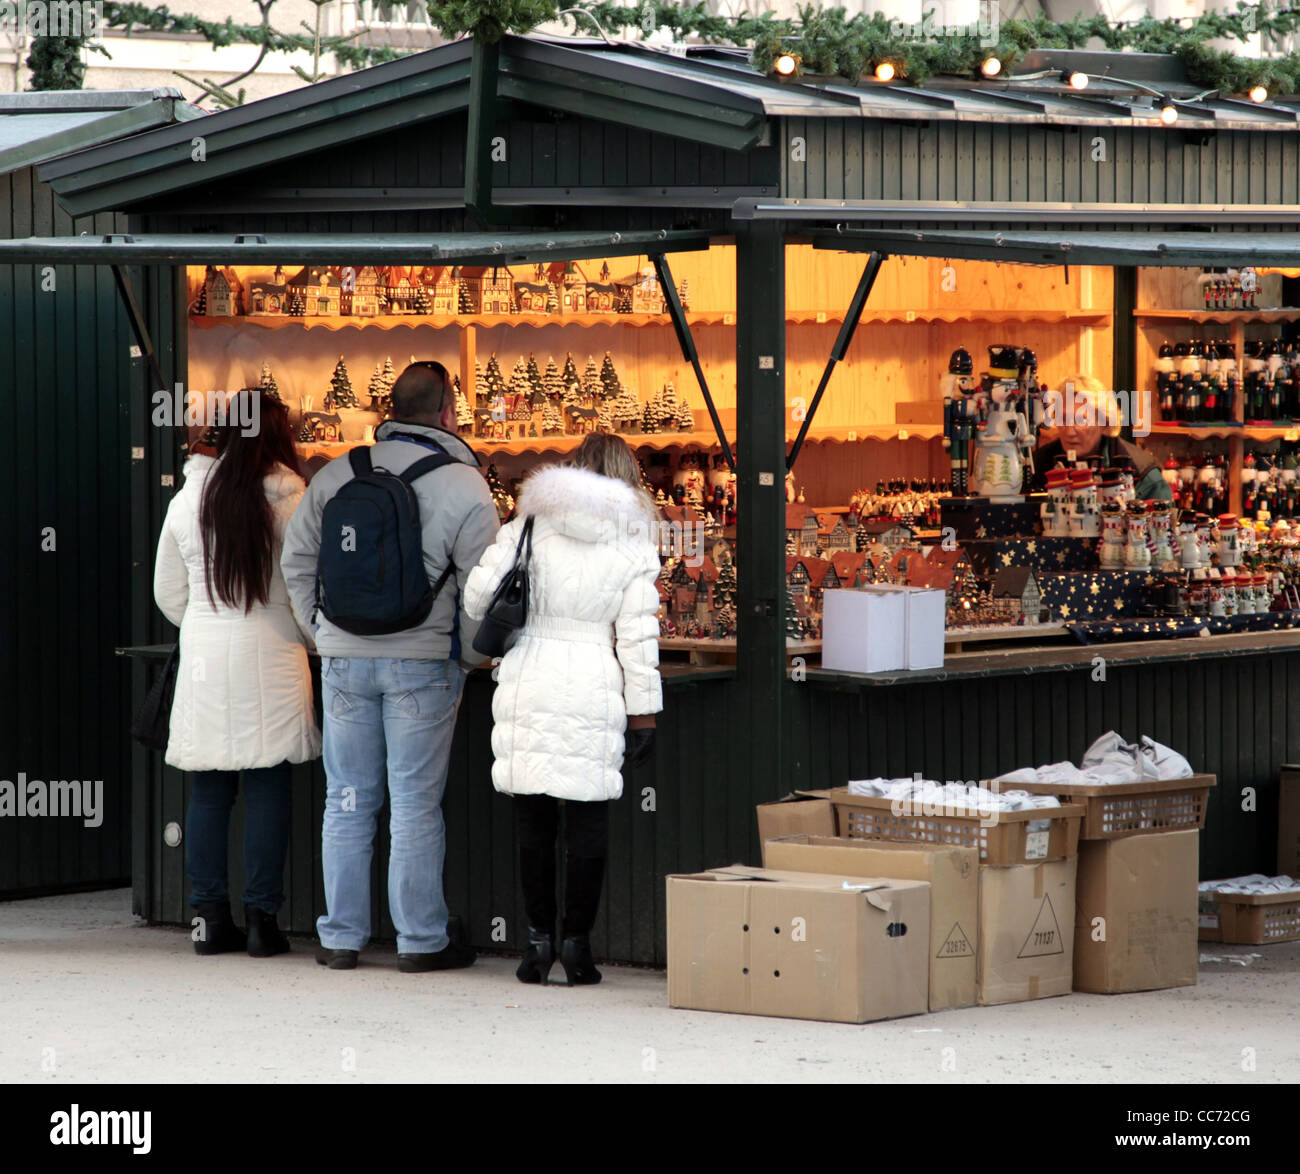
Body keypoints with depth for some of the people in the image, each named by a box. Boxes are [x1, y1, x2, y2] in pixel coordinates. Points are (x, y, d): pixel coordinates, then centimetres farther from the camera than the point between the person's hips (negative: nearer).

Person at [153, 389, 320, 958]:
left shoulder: (187, 499, 4)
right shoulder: (287, 496, -5)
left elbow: (168, 593, 12)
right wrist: (314, 639, 14)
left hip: (203, 655, 3)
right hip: (268, 655, -3)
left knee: (208, 789, 7)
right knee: (267, 787, 1)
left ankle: (210, 917, 8)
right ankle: (261, 919, 0)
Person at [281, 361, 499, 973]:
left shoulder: (336, 475, 5)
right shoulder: (465, 487, -7)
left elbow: (296, 561, 10)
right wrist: (467, 656, 7)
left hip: (344, 658, 3)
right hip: (423, 663, -3)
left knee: (347, 801, 10)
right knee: (416, 804, 1)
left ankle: (340, 938, 13)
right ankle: (421, 941, 4)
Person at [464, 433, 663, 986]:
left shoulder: (530, 526, 2)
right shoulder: (633, 547, 1)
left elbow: (478, 595, 2)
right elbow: (638, 638, -1)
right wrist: (643, 713, 4)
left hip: (529, 686, 1)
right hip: (593, 692, -1)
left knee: (533, 818, 8)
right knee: (587, 821, 4)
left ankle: (539, 938, 9)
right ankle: (576, 943, 4)